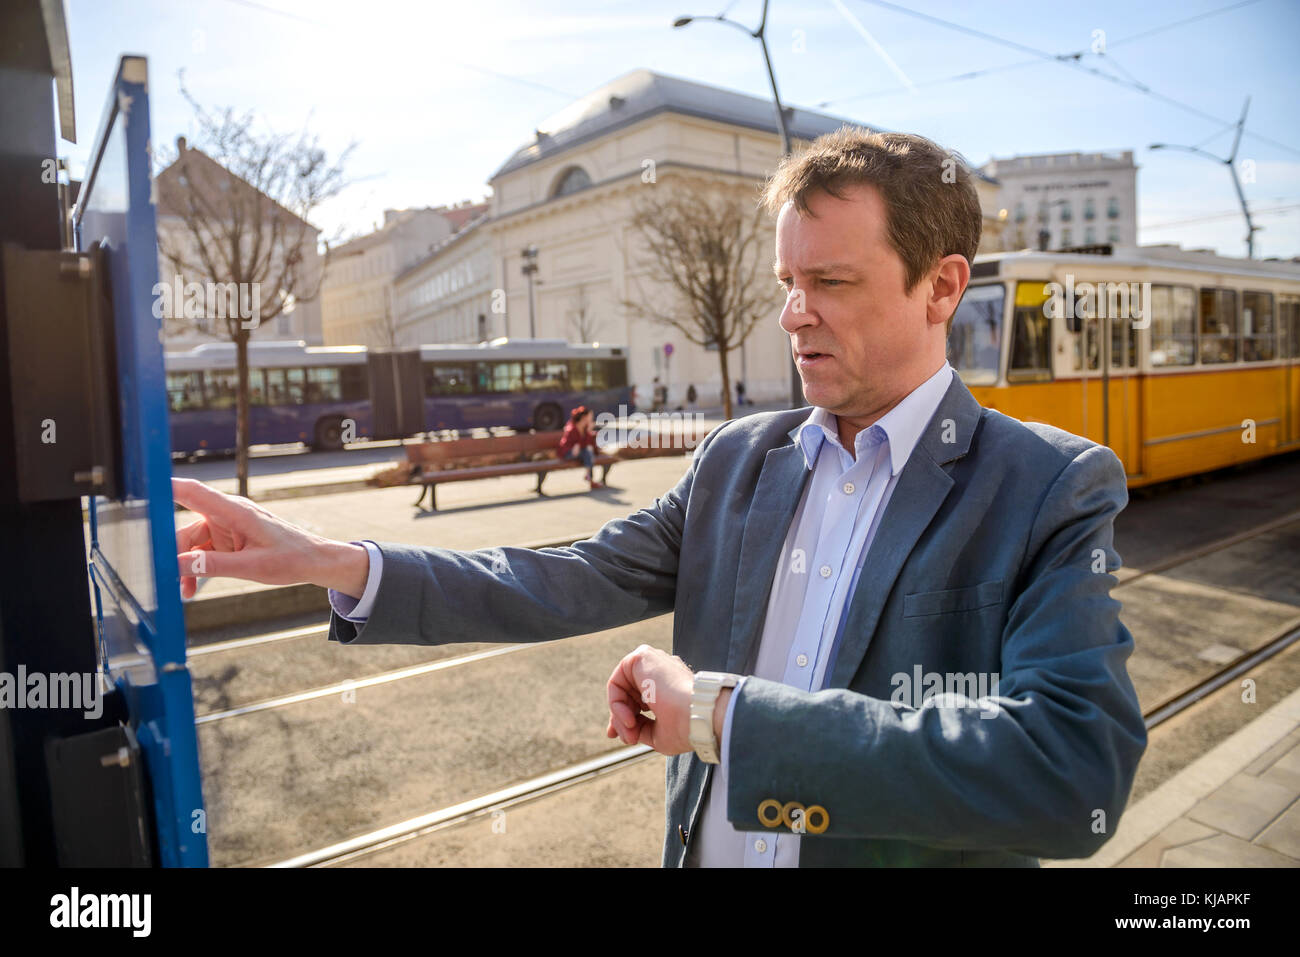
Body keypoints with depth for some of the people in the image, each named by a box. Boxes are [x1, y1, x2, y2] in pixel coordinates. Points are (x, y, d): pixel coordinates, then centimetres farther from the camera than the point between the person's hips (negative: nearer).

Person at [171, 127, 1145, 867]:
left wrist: (727, 713, -30)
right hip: (702, 847, 4)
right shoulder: (737, 458, -1)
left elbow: (1078, 770, -29)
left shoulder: (1054, 490, -16)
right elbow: (571, 584, -3)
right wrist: (334, 561, -14)